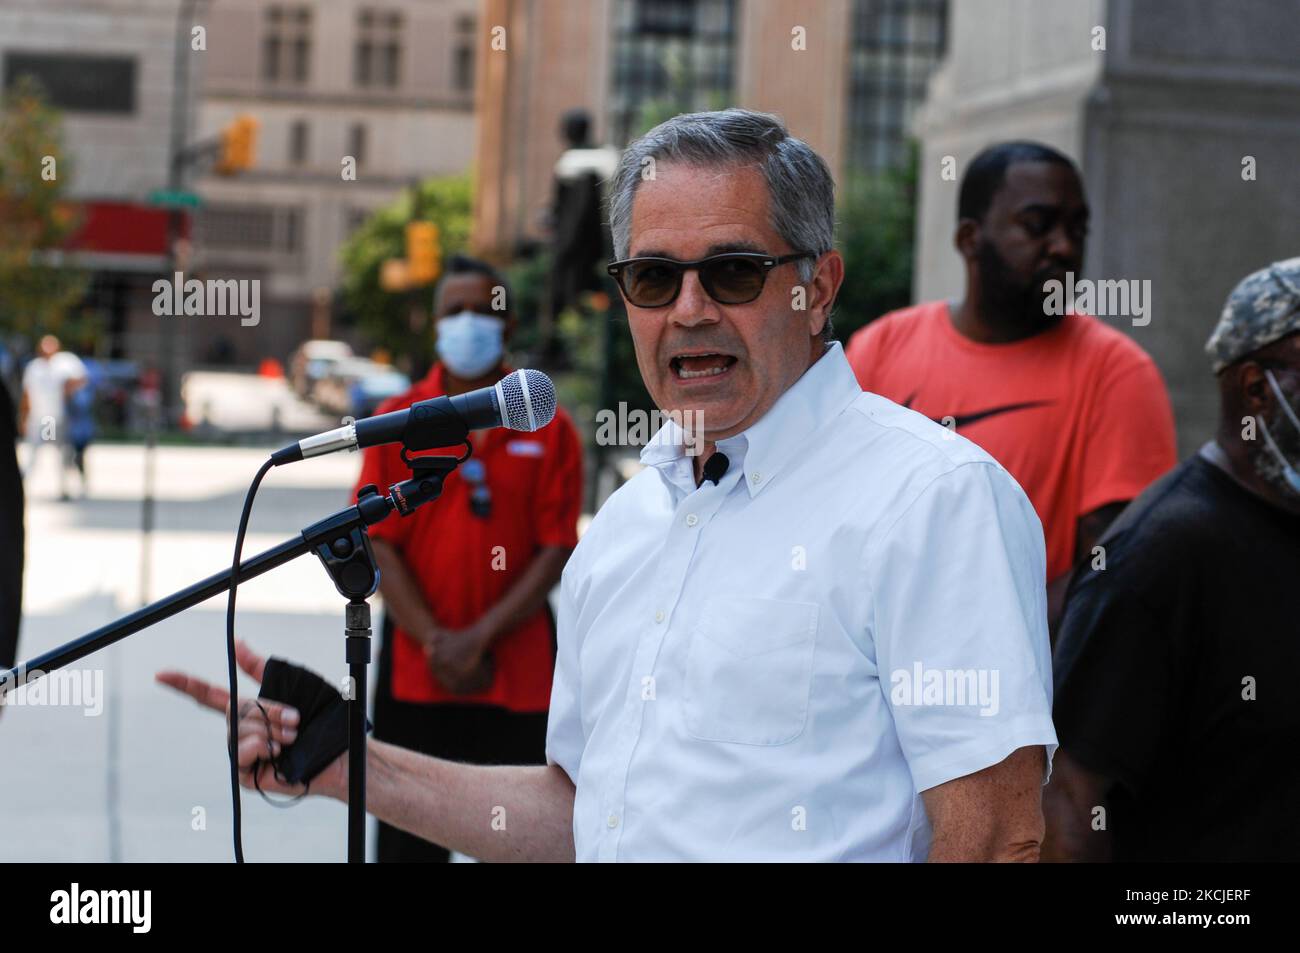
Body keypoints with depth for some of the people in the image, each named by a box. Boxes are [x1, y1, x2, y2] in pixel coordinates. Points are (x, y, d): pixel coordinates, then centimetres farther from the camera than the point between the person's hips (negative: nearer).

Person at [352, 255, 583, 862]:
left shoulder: (550, 430, 2)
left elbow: (555, 551, -3)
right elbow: (379, 545, -1)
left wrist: (480, 638, -12)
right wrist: (436, 643, -11)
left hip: (519, 674, 0)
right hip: (415, 675, 0)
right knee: (409, 844, 5)